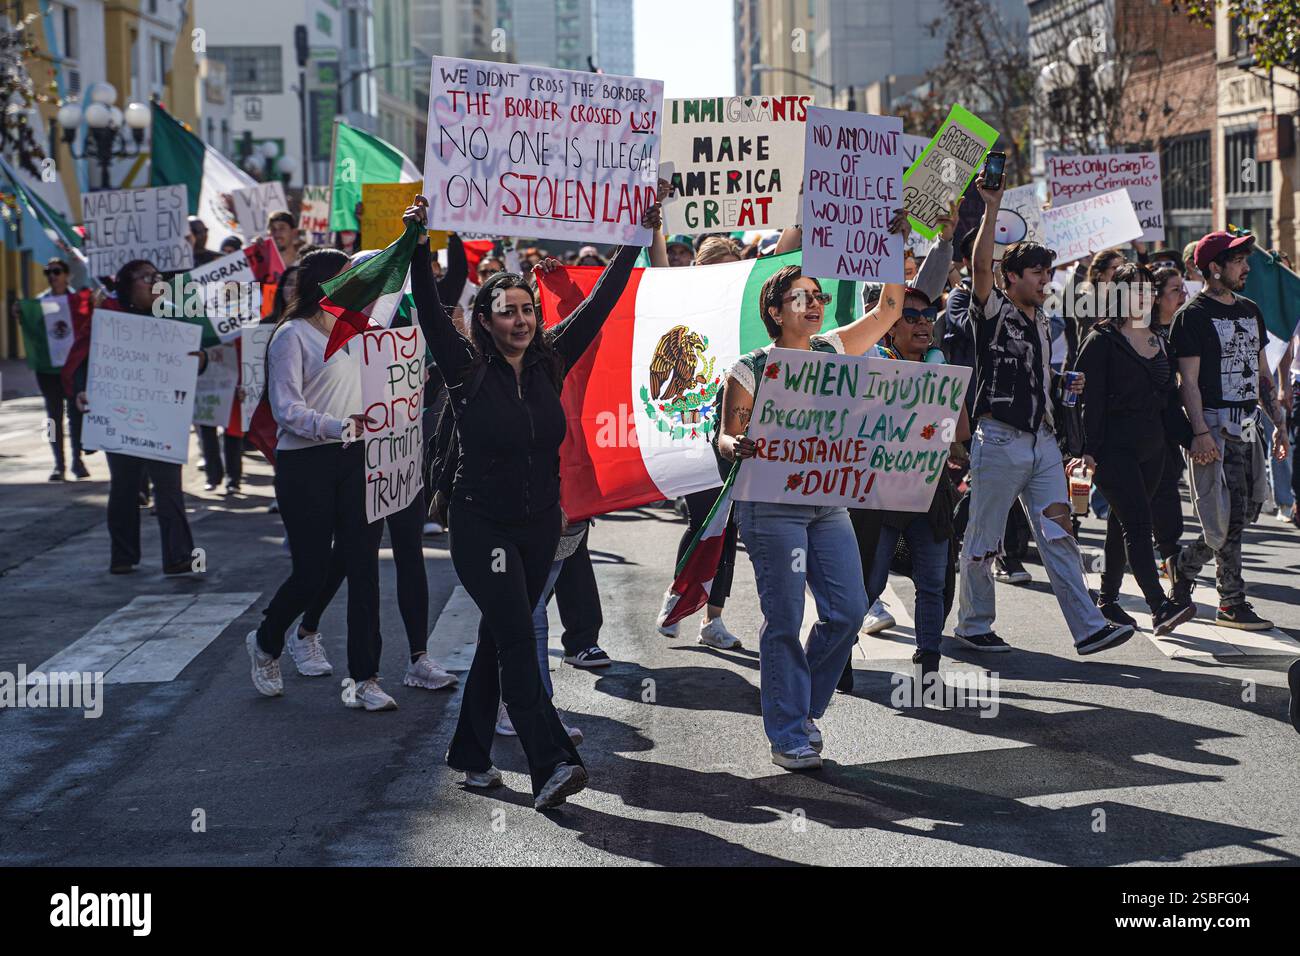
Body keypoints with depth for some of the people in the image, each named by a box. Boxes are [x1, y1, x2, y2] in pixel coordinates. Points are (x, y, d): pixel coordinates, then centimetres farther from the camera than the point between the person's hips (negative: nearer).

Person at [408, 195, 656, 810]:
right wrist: (418, 246, -25)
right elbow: (430, 313, -16)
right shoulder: (467, 371, -6)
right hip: (483, 524, -5)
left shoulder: (550, 363, 4)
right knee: (517, 638, -14)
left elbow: (599, 304, 4)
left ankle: (470, 753, 25)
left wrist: (636, 241, 2)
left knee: (499, 639, 13)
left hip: (540, 526, 5)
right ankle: (551, 765, -20)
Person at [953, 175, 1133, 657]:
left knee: (1059, 535, 1)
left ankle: (1088, 628, -3)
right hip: (1000, 440, -7)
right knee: (983, 541, 3)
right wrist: (992, 209, -26)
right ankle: (973, 624, 17)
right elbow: (981, 266, -23)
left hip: (1042, 440, 7)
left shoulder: (1041, 321, 19)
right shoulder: (993, 312, -4)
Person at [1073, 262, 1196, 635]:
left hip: (1152, 446, 7)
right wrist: (1087, 449, -17)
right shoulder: (1101, 341, -6)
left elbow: (1168, 393, 21)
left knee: (1123, 522, 13)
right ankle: (1160, 607, -22)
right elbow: (1087, 396, -11)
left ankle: (1108, 600, 22)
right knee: (1137, 522, -15)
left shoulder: (1158, 339, 15)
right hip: (1114, 446, -7)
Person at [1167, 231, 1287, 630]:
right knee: (1228, 519, -8)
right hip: (1214, 426, -8)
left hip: (1248, 425, 8)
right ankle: (1232, 603, 5)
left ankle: (1183, 565, 20)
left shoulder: (1250, 311, 17)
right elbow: (1188, 380, -12)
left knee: (1247, 512, 6)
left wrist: (1279, 423, 17)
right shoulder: (1193, 316, -7)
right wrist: (1200, 432, -21)